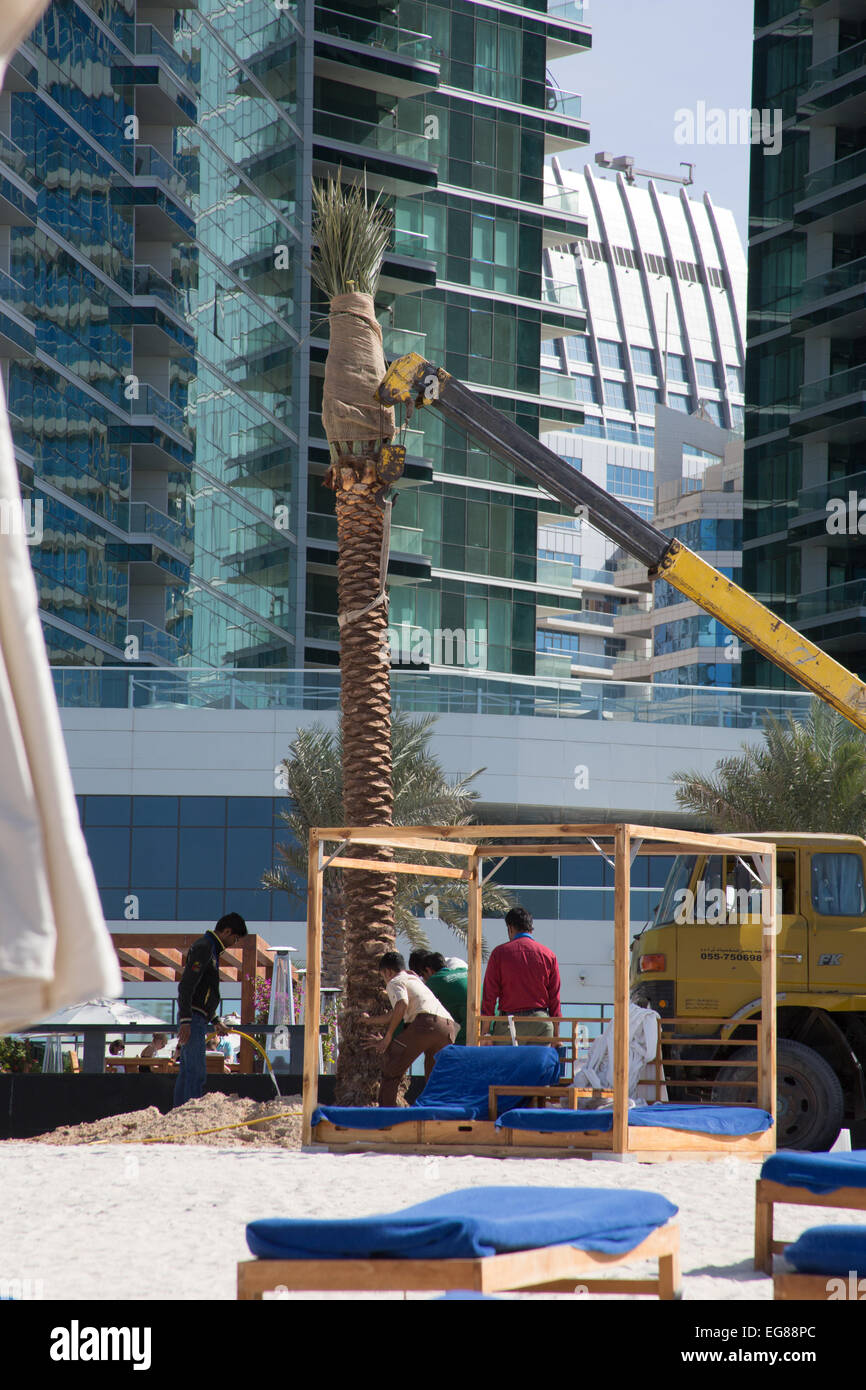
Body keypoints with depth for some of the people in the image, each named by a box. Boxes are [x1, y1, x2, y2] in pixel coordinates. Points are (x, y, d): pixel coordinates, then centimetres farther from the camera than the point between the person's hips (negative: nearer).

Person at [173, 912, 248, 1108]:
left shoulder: (210, 949, 21)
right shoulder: (204, 948, -12)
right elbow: (186, 986, -20)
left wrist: (214, 1021, 30)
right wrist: (185, 1021, -25)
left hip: (197, 1019, 11)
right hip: (193, 1018, -11)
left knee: (187, 1070, 10)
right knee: (197, 1072, -14)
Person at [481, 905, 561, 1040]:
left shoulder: (499, 953, 1)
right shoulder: (548, 954, 6)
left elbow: (489, 995, 0)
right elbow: (555, 997, 7)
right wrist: (556, 1034, 12)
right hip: (541, 1022, 2)